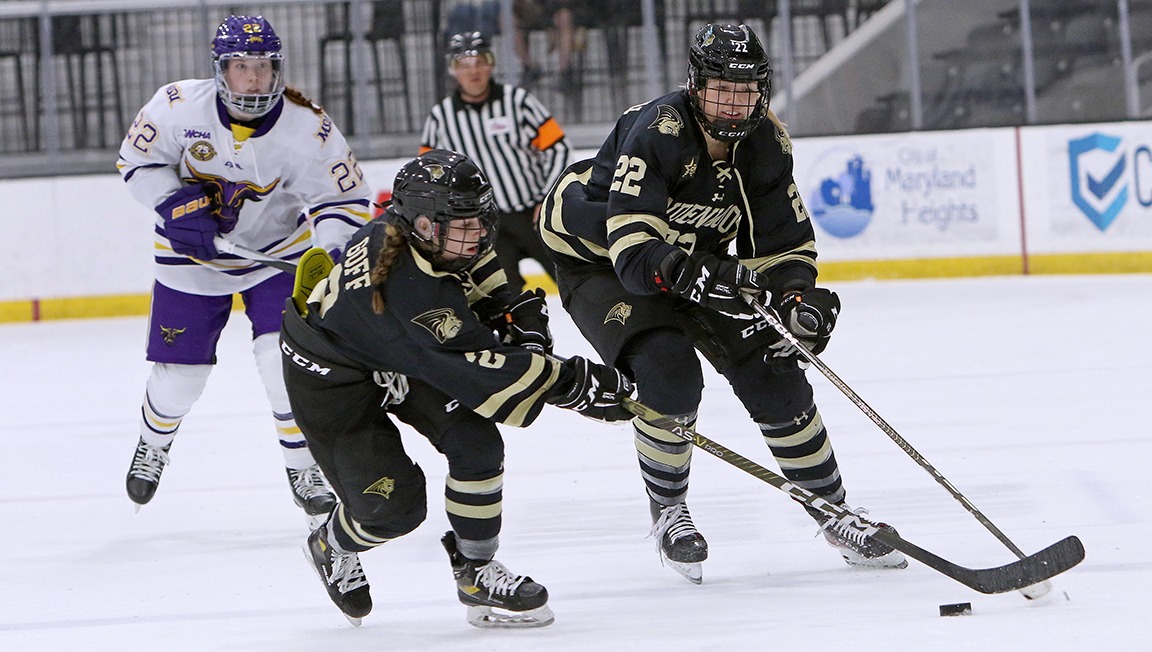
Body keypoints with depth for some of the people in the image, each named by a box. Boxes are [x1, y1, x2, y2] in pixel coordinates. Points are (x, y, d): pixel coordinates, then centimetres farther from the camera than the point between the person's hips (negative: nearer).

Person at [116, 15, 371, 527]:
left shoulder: (308, 129, -21)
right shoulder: (180, 106, -19)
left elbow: (345, 201, -15)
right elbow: (137, 160, -6)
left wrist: (330, 253, -33)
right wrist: (177, 206, -22)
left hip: (278, 250, -1)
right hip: (192, 254, 1)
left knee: (284, 360, -17)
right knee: (179, 370, 5)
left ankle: (304, 470, 2)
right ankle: (153, 445, 38)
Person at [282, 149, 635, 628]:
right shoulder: (409, 291, -39)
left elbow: (476, 267, 9)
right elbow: (481, 370, -37)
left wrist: (518, 314, -6)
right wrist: (573, 384, -35)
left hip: (402, 361, 8)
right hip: (331, 379, -8)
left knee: (474, 438, -13)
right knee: (392, 504, -10)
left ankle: (476, 571, 1)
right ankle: (333, 549, 25)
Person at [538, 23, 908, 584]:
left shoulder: (765, 143, -13)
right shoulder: (656, 131, -33)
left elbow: (785, 242, -7)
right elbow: (633, 249, -40)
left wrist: (798, 296, -27)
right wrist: (690, 275, -57)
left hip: (697, 259, 6)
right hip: (597, 258, -6)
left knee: (773, 373, -3)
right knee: (669, 373, -28)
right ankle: (667, 514, -4)